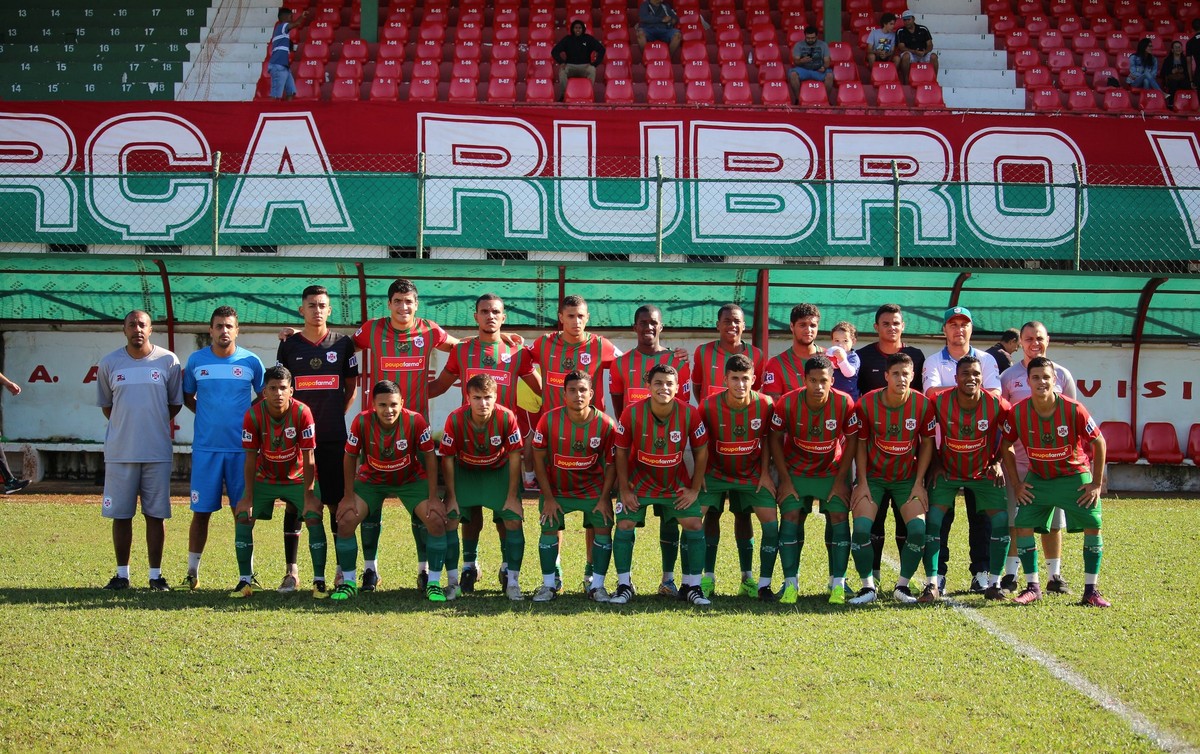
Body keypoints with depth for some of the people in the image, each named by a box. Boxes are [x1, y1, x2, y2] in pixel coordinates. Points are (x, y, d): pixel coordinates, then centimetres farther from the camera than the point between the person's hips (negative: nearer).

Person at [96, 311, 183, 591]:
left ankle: (156, 574, 11)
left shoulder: (168, 361, 1)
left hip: (157, 451, -1)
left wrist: (154, 425, 5)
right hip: (119, 451, 1)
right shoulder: (109, 363, 5)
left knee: (156, 514, 3)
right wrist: (126, 427, 9)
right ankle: (122, 574, 14)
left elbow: (175, 403, 10)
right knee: (120, 514, 5)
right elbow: (106, 405, 15)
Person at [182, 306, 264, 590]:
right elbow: (187, 396, 16)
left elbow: (263, 396, 14)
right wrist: (207, 413, 5)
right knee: (201, 510, 2)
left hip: (241, 447, 0)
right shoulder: (196, 361, 3)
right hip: (206, 447, 0)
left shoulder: (251, 362, 1)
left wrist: (245, 416, 3)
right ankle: (192, 571, 12)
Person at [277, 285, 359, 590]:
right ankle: (291, 571, 8)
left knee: (337, 502, 2)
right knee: (294, 502, 2)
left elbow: (351, 389, 10)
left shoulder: (343, 344, 5)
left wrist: (333, 416, 2)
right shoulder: (289, 345, 5)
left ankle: (343, 569, 9)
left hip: (333, 438, 0)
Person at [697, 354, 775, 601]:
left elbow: (765, 440, 1)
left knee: (771, 521, -11)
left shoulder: (764, 405, -16)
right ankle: (706, 579, 0)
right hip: (716, 474, -1)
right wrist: (700, 475, -9)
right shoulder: (709, 407, -20)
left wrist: (765, 474, -2)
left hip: (752, 475, 1)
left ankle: (763, 584, 1)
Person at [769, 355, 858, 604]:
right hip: (796, 471, 0)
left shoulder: (844, 403, -21)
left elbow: (852, 440, -8)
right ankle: (791, 583, -2)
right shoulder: (787, 403, -21)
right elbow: (775, 439, -7)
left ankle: (838, 583, -2)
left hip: (833, 471, 0)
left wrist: (841, 480, -8)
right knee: (791, 517, -11)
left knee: (839, 517, -10)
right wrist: (785, 480, -8)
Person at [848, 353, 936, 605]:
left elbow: (927, 444, -1)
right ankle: (868, 587, 1)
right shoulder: (867, 404, -14)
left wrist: (919, 483, -5)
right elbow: (860, 444, -3)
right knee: (861, 529, -16)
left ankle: (902, 586, 4)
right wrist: (862, 483, -8)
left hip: (907, 478, 1)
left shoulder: (923, 405, -12)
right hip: (872, 477, -1)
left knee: (918, 530, -14)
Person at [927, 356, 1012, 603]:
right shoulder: (940, 402, -20)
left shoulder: (996, 405, -20)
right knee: (932, 520, -13)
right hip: (947, 472, -1)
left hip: (984, 473, 1)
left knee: (1001, 521, -8)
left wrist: (997, 461, -2)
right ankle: (932, 585, -6)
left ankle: (994, 583, 5)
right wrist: (936, 464, -5)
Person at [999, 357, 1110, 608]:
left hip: (1075, 477, -1)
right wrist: (1016, 483, -4)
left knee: (1093, 525, -10)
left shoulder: (1073, 410, -22)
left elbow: (1099, 443, -11)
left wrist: (1096, 484, -10)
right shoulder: (1018, 412, -17)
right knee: (1023, 525, -10)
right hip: (1037, 478, 2)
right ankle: (1032, 587, 3)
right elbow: (1005, 446, -1)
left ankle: (1091, 590, 2)